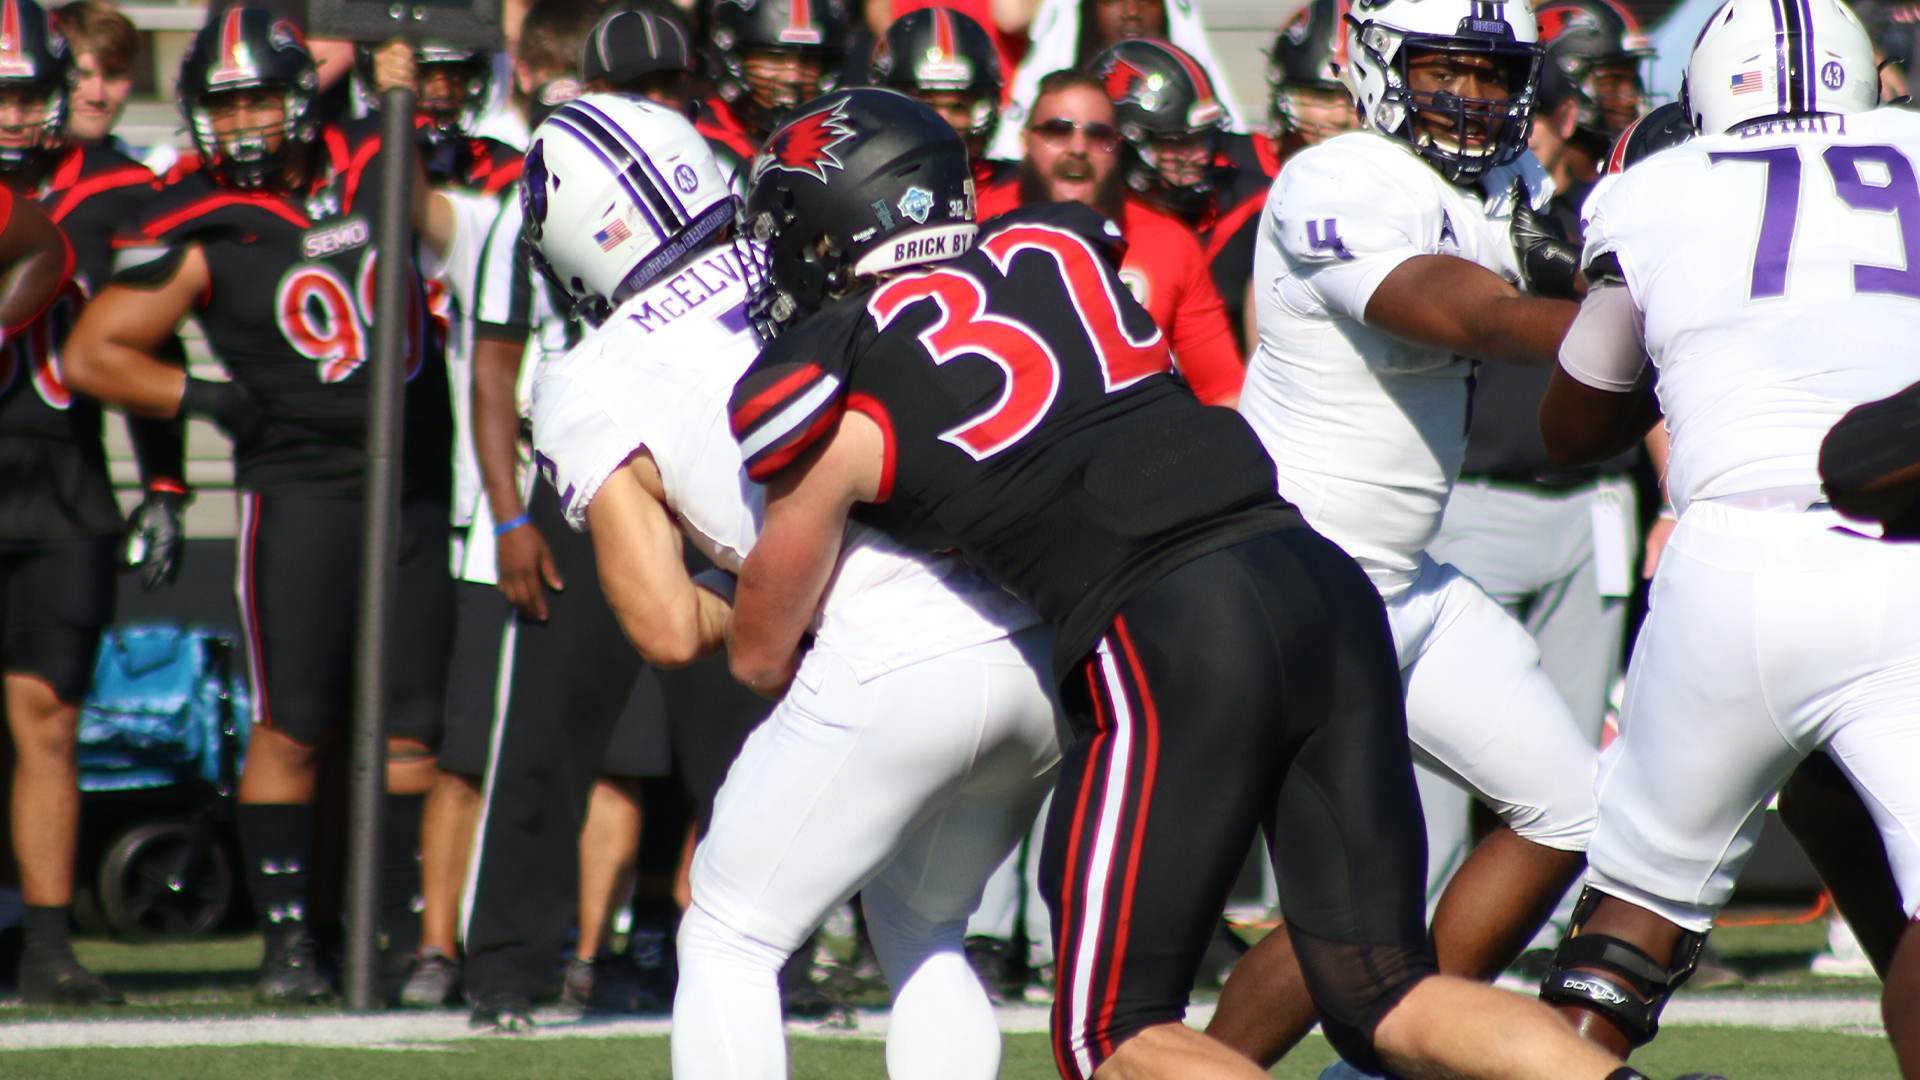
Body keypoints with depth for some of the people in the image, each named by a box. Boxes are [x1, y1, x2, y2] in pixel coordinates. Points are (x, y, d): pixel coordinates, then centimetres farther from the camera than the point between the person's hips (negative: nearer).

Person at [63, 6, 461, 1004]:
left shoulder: (374, 165, 6)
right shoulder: (193, 231, -6)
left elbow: (465, 237, 23)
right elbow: (93, 356, -3)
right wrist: (207, 398, -9)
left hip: (421, 486, 4)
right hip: (302, 494, -4)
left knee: (414, 728, 6)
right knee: (292, 728, -5)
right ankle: (287, 936, 1)